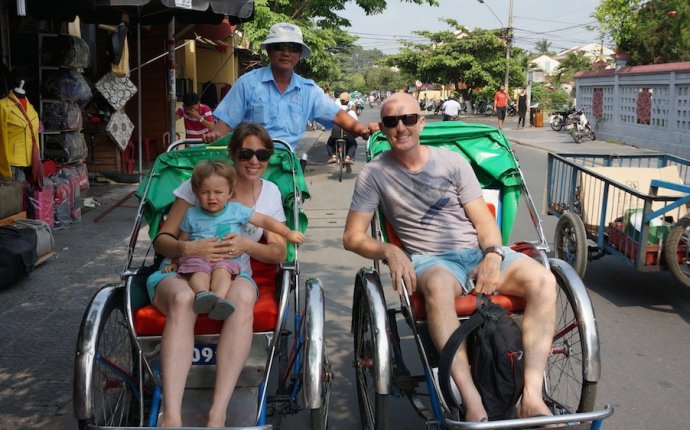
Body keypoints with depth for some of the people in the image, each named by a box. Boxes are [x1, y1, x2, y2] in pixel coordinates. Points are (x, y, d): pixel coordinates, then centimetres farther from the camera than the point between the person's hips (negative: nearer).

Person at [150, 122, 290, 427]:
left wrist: (247, 246, -11)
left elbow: (279, 253, 10)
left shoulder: (270, 192, 11)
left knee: (244, 296, -37)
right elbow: (162, 240, 2)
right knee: (183, 299, -40)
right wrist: (186, 248, -21)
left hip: (233, 275, 2)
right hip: (182, 273, -1)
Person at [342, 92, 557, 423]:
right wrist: (389, 251, -16)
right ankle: (473, 404, -43)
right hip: (430, 260, -3)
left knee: (542, 279, -24)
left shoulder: (453, 162, 10)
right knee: (437, 286, -40)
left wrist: (493, 256, -13)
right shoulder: (374, 175, 5)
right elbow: (353, 237, 4)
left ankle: (531, 396, -29)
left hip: (479, 251, 4)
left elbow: (483, 220, 8)